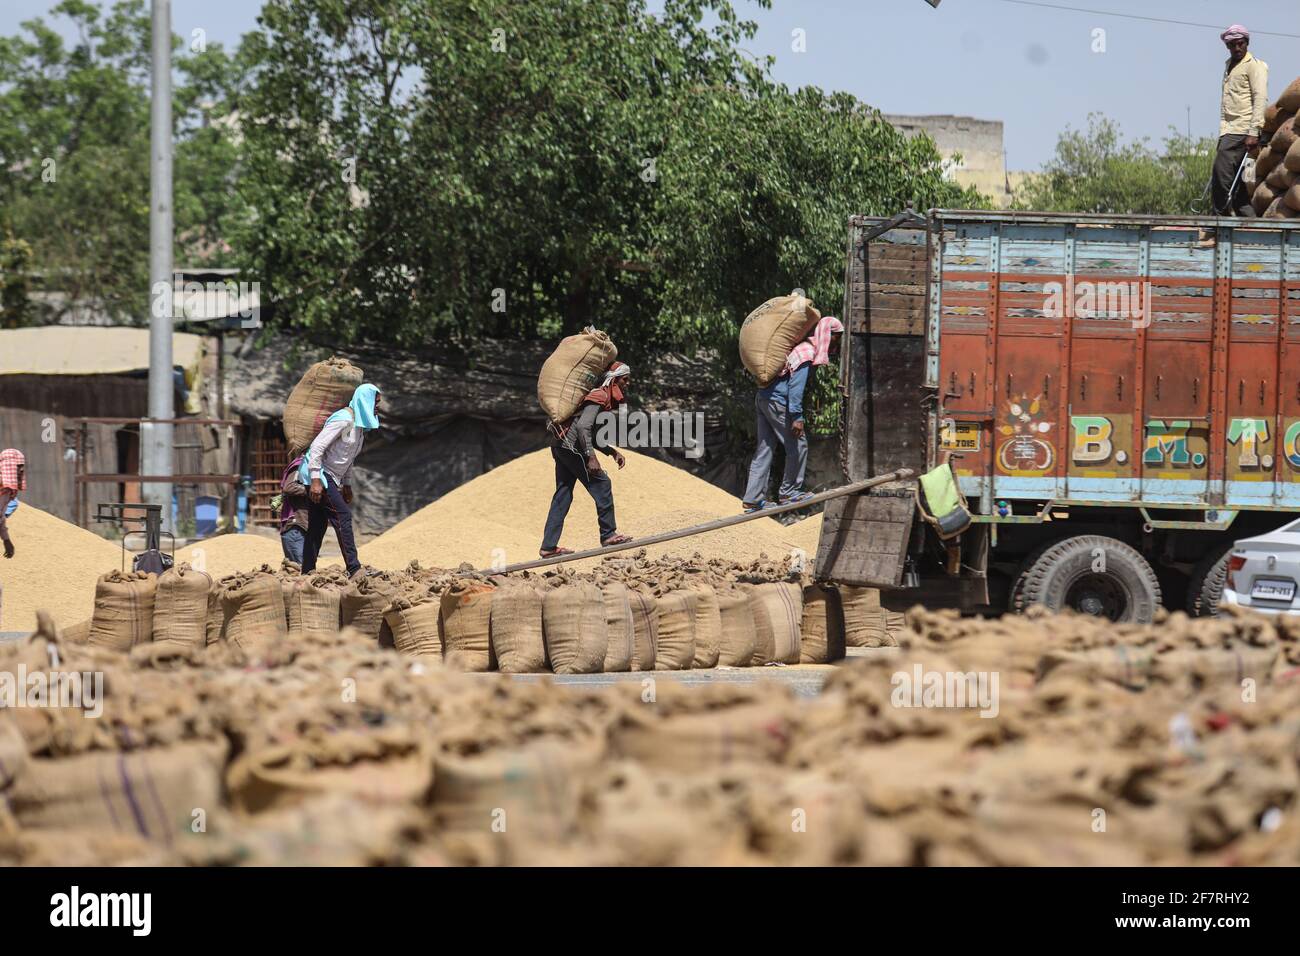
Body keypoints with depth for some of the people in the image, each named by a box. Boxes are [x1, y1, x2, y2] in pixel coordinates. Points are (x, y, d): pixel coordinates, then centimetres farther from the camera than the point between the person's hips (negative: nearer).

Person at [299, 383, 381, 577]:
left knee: (317, 525, 7)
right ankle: (354, 569, -22)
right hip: (318, 474, -10)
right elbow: (317, 447, -23)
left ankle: (307, 571, 8)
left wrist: (346, 484, 23)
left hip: (330, 477, 10)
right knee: (342, 515, -17)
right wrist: (315, 481, -27)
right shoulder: (343, 420, -18)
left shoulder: (360, 424, 12)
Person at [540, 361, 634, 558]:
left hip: (560, 446, 10)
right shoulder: (600, 397, -13)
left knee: (563, 495, 9)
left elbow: (593, 435, 26)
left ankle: (549, 546, 7)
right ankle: (608, 534, 1)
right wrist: (591, 458, -28)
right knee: (601, 484, -4)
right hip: (571, 444, -10)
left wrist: (612, 452, 17)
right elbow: (583, 426, -25)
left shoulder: (605, 398, 20)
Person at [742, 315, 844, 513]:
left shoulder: (804, 346, 15)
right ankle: (789, 492, 9)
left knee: (765, 449, 9)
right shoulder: (808, 353, -14)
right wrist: (797, 417, -24)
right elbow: (796, 385, -21)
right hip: (777, 401, -10)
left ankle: (753, 499, 8)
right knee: (798, 444, 1)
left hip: (763, 398, 10)